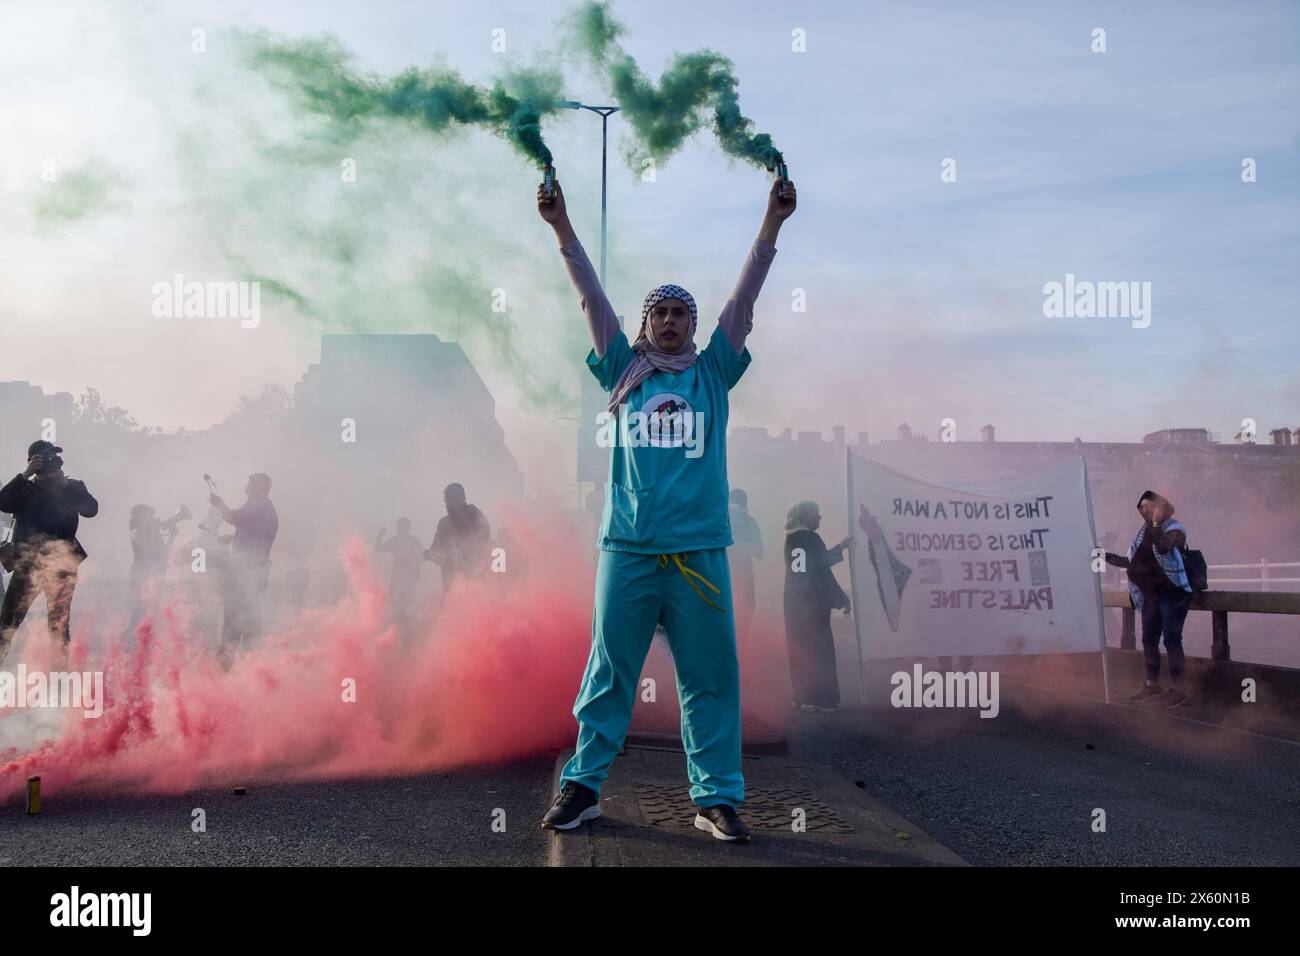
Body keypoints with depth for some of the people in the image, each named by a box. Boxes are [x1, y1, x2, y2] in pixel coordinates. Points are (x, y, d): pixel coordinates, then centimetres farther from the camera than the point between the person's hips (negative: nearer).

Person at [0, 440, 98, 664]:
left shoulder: (73, 488, 10)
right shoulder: (25, 489, 11)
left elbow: (91, 509, -6)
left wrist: (65, 484, -11)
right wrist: (25, 475, -13)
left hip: (62, 563, 0)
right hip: (29, 561, 0)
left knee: (60, 621, 4)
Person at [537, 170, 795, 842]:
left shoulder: (712, 373, 12)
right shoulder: (624, 373, 11)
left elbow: (744, 298, 7)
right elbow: (591, 297, 8)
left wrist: (772, 223, 4)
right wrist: (562, 228, 5)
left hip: (699, 551, 1)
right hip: (627, 549, 0)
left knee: (710, 680, 4)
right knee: (608, 674, 6)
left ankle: (717, 798, 13)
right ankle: (582, 785, 17)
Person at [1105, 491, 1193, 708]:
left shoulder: (1174, 529, -11)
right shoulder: (1145, 532, 10)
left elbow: (1164, 547, -35)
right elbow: (1132, 562, 16)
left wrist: (1156, 522, -32)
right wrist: (1106, 557, 9)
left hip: (1172, 594, -8)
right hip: (1151, 595, 8)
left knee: (1171, 640, -9)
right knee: (1149, 639, 11)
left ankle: (1178, 689, -6)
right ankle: (1152, 685, 21)